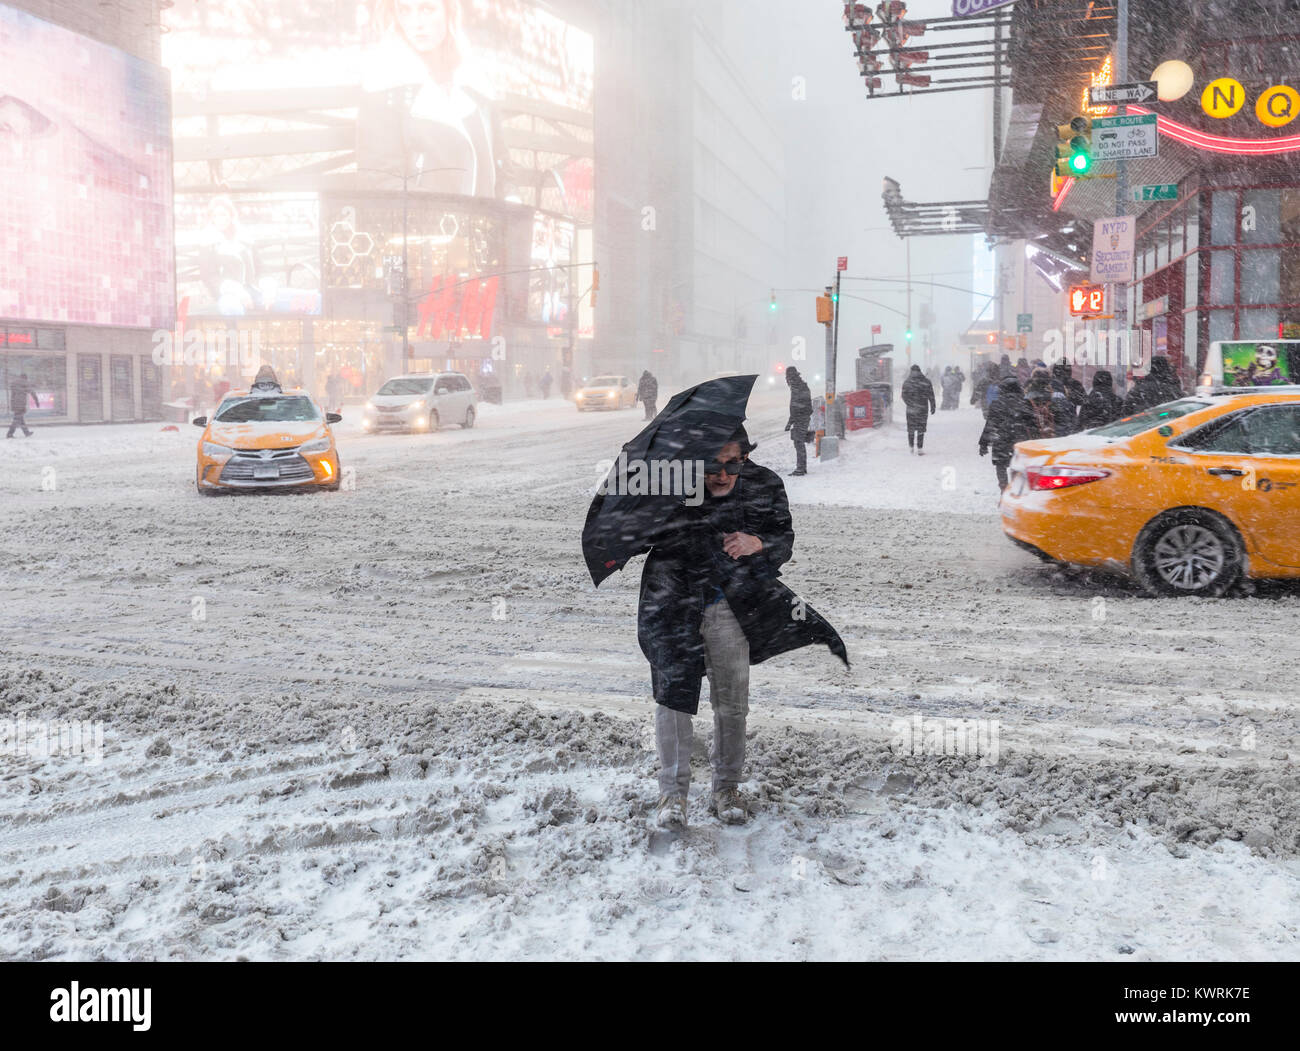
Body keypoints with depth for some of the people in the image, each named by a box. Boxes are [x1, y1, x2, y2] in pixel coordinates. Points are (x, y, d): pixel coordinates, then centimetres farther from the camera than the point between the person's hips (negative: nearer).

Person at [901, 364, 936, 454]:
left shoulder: (907, 382, -2)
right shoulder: (927, 382, -1)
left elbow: (904, 396, -5)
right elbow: (931, 397, 1)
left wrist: (909, 404, 8)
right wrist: (933, 408, 10)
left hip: (911, 409, 1)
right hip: (923, 409, -1)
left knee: (911, 429, 13)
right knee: (921, 430, 2)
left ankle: (911, 447, 22)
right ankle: (919, 449, -1)